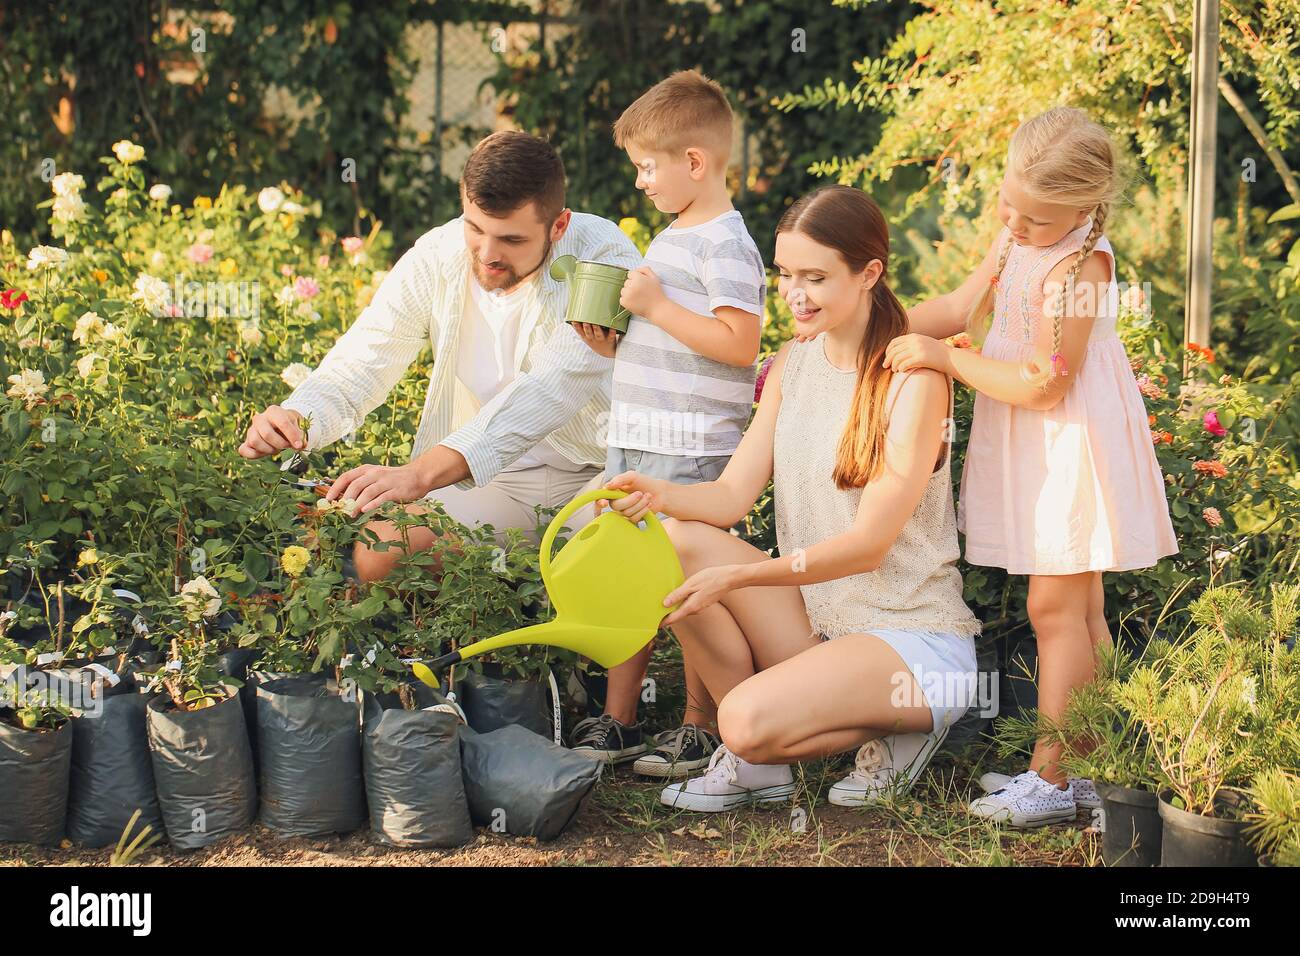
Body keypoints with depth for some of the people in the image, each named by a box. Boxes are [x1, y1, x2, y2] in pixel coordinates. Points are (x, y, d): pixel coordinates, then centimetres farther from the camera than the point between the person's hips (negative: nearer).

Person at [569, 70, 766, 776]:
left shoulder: (725, 245, -12)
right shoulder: (670, 239, 17)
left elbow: (738, 344, -22)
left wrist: (657, 305, -17)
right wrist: (612, 343, 9)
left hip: (692, 449, -9)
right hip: (633, 444, 9)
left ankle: (701, 731, 9)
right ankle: (617, 724, 19)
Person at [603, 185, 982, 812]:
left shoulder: (913, 379, -15)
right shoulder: (793, 364, 7)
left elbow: (869, 543, -18)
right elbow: (733, 493, 0)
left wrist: (737, 576, -27)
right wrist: (661, 495, -22)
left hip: (915, 642, -7)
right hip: (816, 623, 7)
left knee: (749, 721, -30)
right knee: (676, 543, -14)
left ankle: (892, 734, 0)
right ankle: (756, 764, -3)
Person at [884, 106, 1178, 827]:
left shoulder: (1080, 265, -23)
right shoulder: (1017, 241, 4)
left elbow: (1044, 386, -24)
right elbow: (962, 308, 15)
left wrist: (945, 357, -20)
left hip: (1071, 445, -9)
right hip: (1030, 446, 9)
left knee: (1055, 607, -5)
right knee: (1078, 609, 14)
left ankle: (1051, 778, 2)